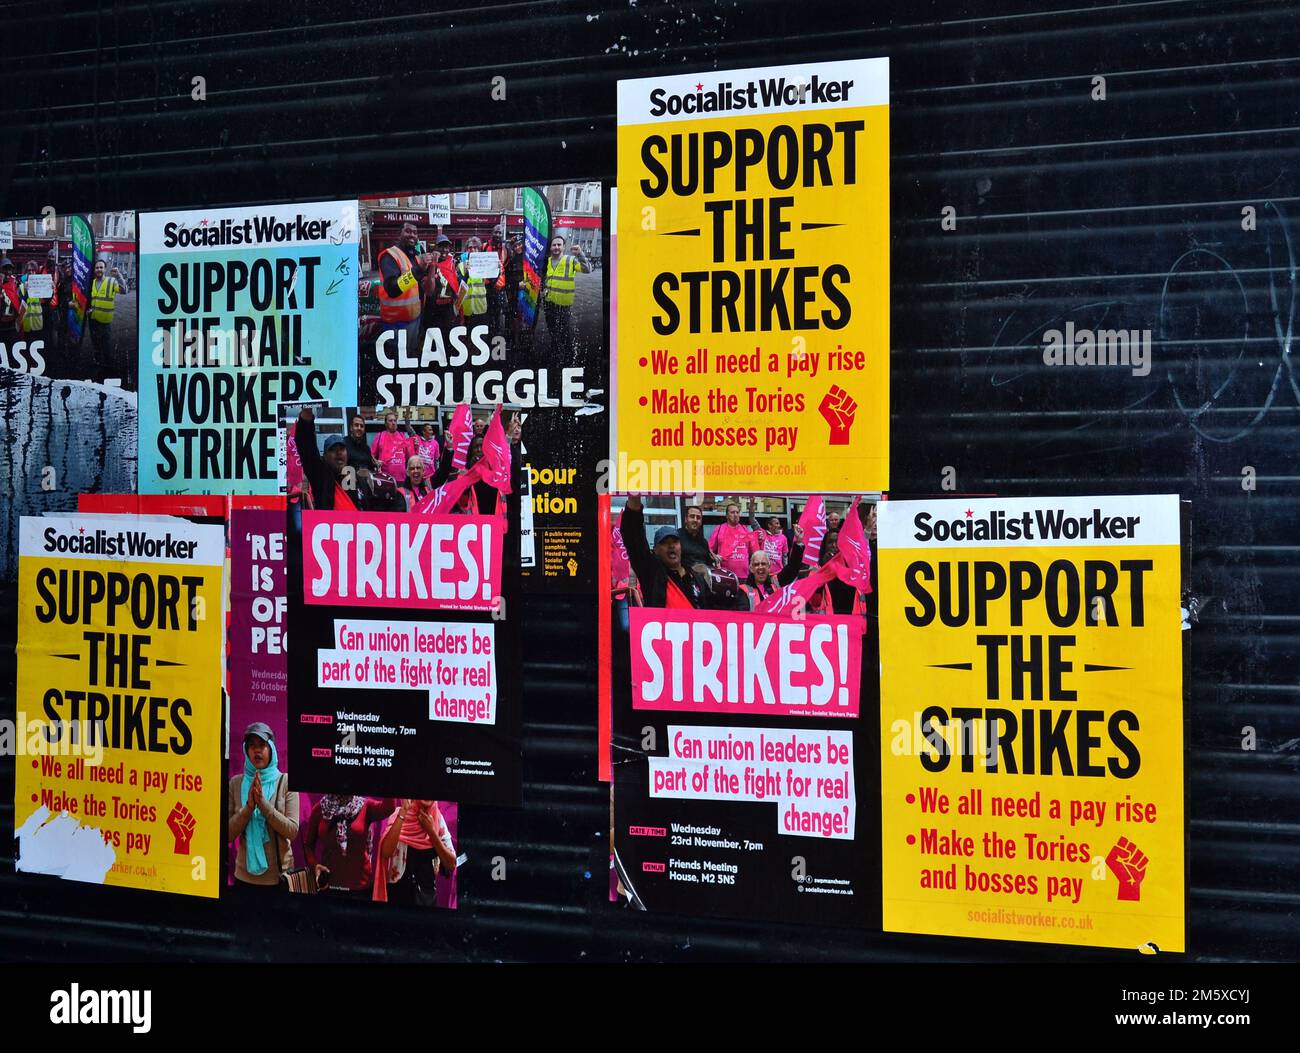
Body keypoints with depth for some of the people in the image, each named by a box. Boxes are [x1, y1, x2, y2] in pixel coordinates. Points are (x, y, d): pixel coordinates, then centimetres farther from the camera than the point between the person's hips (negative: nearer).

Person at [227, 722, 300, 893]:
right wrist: (249, 807, -18)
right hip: (245, 876, 2)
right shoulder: (236, 783, 0)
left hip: (279, 875, -2)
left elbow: (292, 831, -12)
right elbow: (228, 834, -3)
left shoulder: (286, 782, -5)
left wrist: (263, 803, -21)